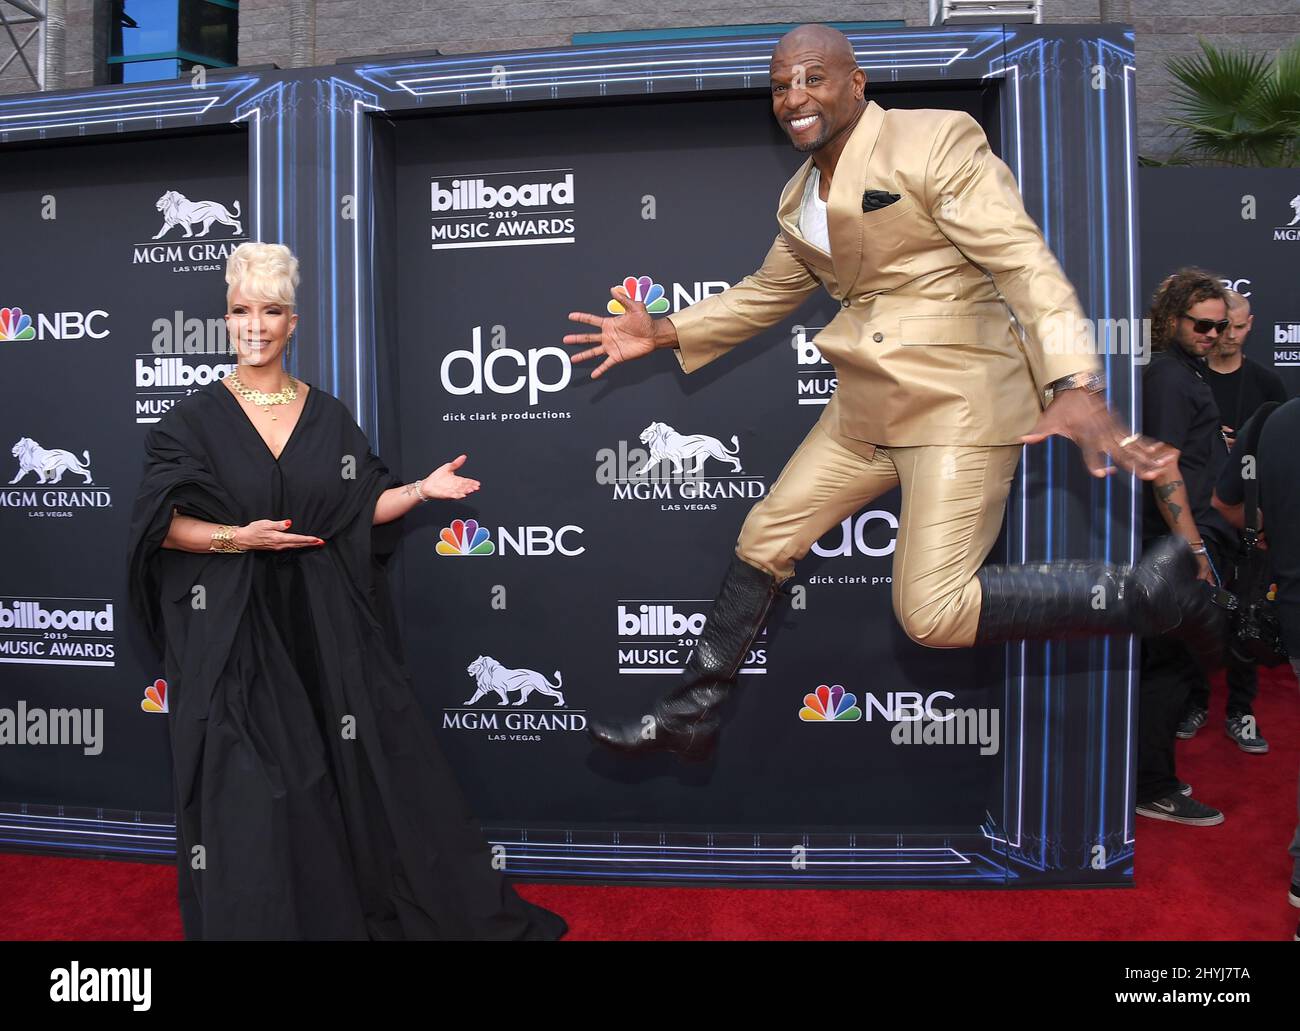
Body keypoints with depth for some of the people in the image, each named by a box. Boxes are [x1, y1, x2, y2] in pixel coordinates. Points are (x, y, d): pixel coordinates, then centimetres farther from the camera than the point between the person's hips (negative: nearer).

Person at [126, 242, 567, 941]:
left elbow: (362, 510, 8)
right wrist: (237, 537, -17)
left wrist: (422, 488, -5)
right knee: (249, 789, 1)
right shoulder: (194, 419, -1)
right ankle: (257, 915, 22)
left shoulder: (328, 416, 7)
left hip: (324, 624, 2)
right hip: (233, 630, -2)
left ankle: (370, 908, 22)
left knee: (358, 768, 5)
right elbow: (159, 525, -4)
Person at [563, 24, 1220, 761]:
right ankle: (692, 714, 22)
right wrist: (661, 332, 15)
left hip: (958, 399, -7)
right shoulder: (800, 197, 13)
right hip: (867, 406, 8)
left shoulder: (936, 139, -8)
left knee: (934, 612, -16)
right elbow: (766, 292, 24)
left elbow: (1024, 259, -16)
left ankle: (1155, 593, 3)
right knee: (763, 539, 7)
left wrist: (1074, 382, -30)